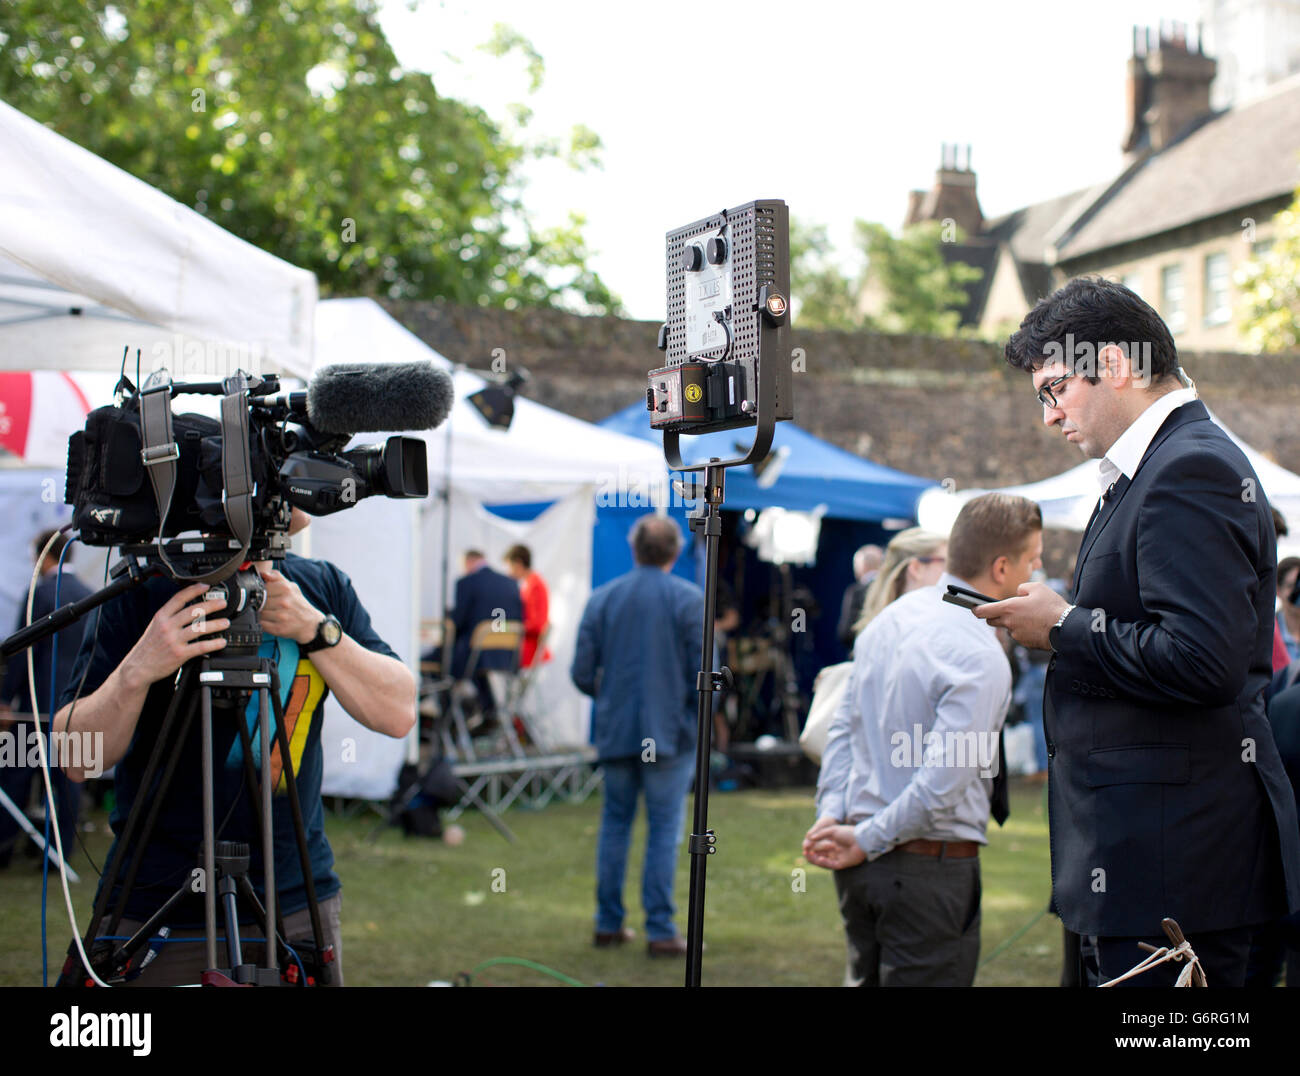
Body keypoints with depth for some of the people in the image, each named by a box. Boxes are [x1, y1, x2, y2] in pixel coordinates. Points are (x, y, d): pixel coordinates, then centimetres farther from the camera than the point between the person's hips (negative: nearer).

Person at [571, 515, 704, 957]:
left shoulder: (601, 598, 3)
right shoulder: (689, 599, -6)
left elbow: (582, 674, 2)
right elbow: (702, 672, -9)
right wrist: (701, 713, 10)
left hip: (615, 731, 3)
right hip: (669, 733, -3)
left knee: (615, 822, 13)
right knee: (664, 829, 1)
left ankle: (608, 923, 18)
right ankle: (660, 930, 1)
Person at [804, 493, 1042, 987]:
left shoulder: (894, 614, 7)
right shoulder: (982, 659, -19)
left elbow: (844, 726, 9)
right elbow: (940, 786, -23)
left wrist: (832, 813, 3)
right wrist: (866, 841, -12)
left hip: (865, 862, 8)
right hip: (931, 867, -8)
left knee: (865, 977, 21)